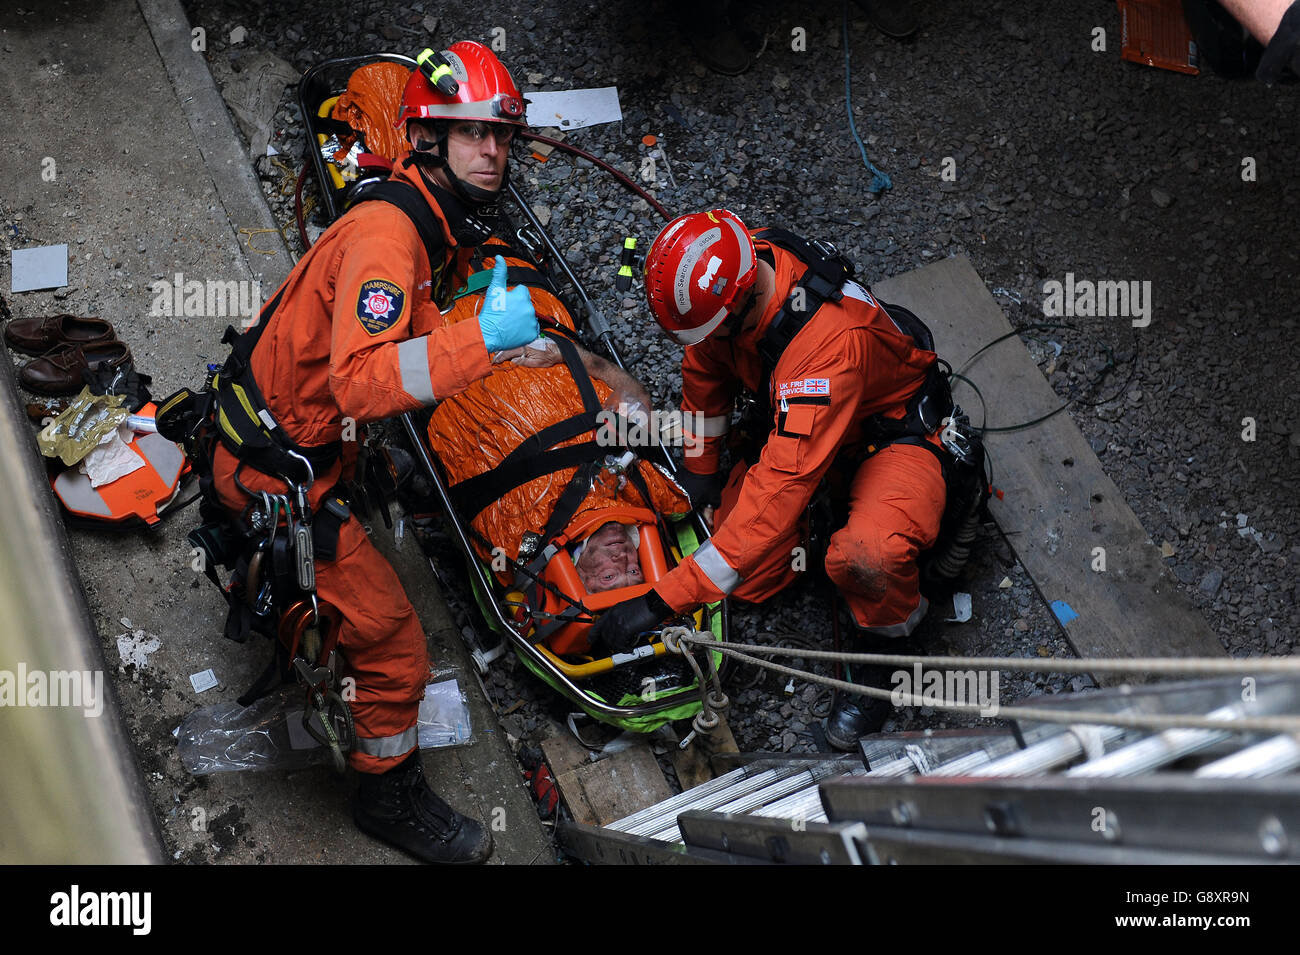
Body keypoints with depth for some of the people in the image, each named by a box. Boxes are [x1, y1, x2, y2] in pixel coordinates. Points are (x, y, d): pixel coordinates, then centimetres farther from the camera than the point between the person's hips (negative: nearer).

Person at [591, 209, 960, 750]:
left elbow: (780, 488, -46)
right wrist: (700, 467, 11)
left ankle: (885, 647, -5)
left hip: (893, 434, -7)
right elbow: (706, 369, 4)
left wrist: (663, 601, -46)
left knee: (867, 559, -39)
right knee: (742, 582, -12)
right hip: (796, 417, 7)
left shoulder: (831, 341, -42)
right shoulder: (727, 273, -20)